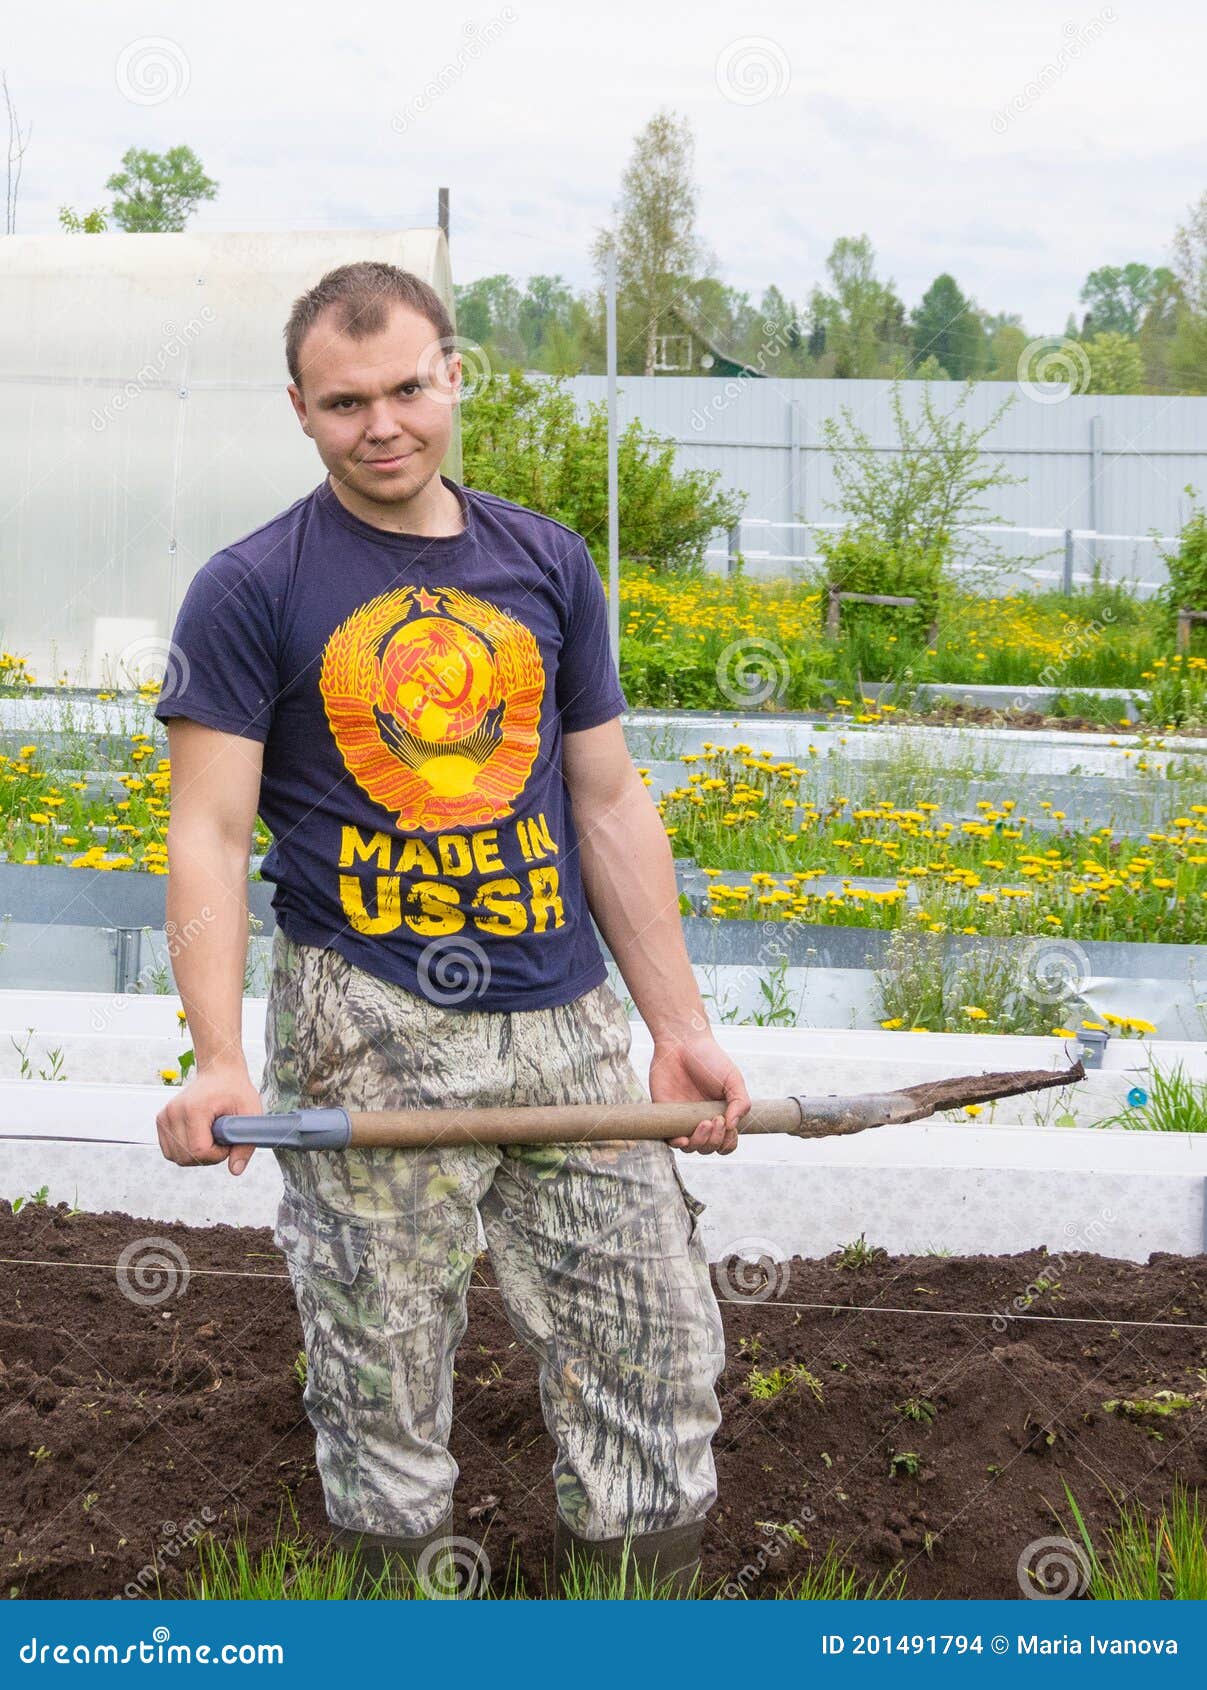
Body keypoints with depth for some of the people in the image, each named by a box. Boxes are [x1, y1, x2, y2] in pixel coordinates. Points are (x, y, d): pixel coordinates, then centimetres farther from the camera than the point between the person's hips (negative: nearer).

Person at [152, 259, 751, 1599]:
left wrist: (682, 1026, 11)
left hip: (564, 1021, 4)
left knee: (655, 1345, 6)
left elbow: (609, 805, 15)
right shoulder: (249, 592, -1)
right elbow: (209, 835, -7)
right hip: (365, 1032, -4)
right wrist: (218, 1061, -20)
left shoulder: (548, 564, 11)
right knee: (382, 1374, 4)